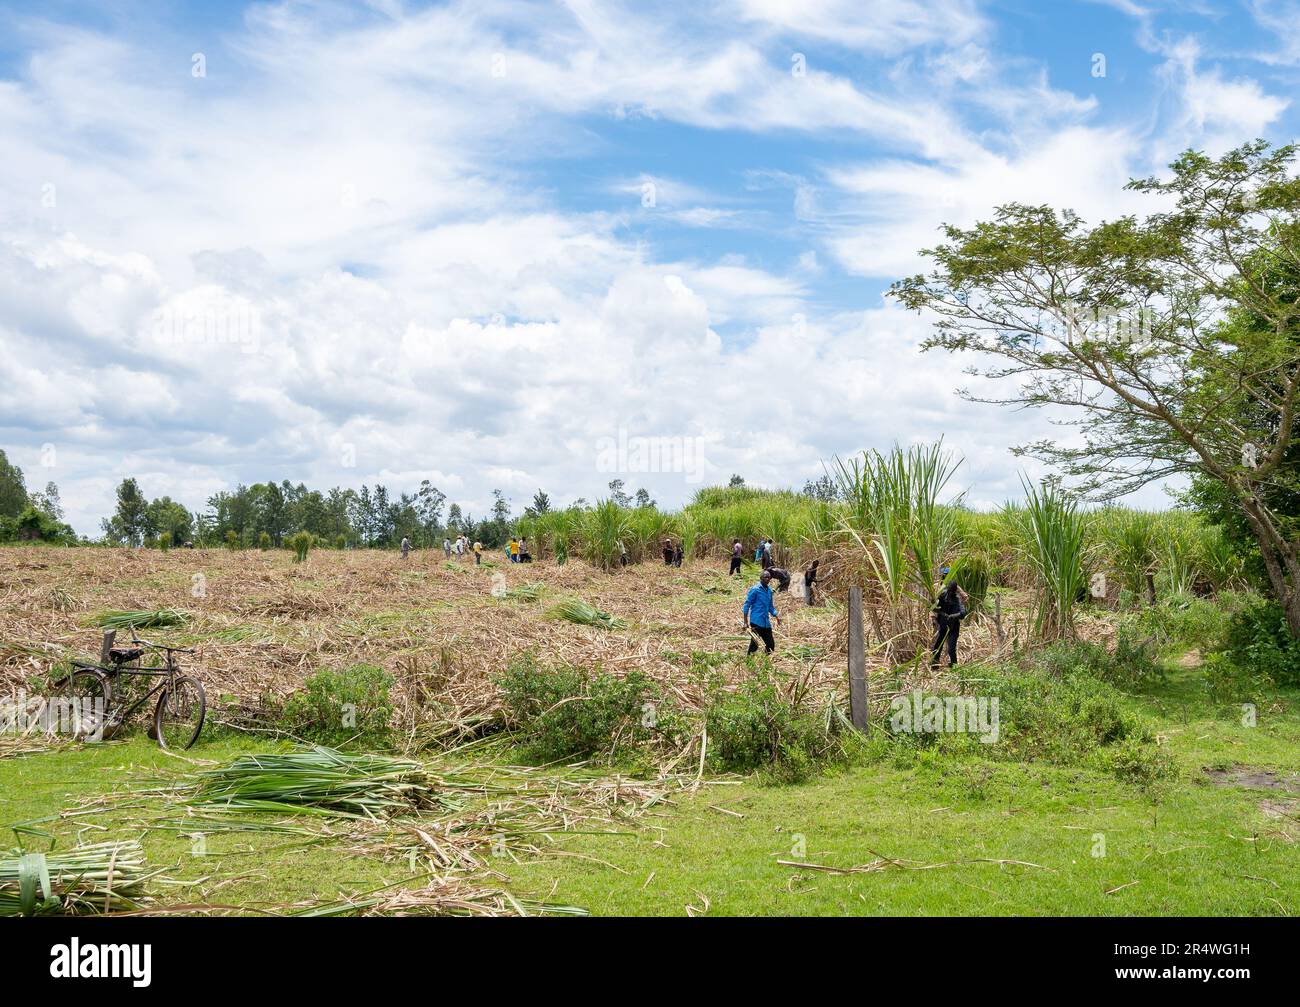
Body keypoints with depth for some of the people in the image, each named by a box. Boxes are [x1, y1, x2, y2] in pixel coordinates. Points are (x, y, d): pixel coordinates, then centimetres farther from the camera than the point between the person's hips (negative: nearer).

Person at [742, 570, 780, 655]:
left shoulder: (769, 590, 13)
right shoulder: (755, 589, -9)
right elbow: (747, 605, -8)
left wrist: (776, 616, 6)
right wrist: (746, 622, -13)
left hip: (766, 623, 7)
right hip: (756, 622, -7)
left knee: (771, 645, 8)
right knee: (754, 645, -8)